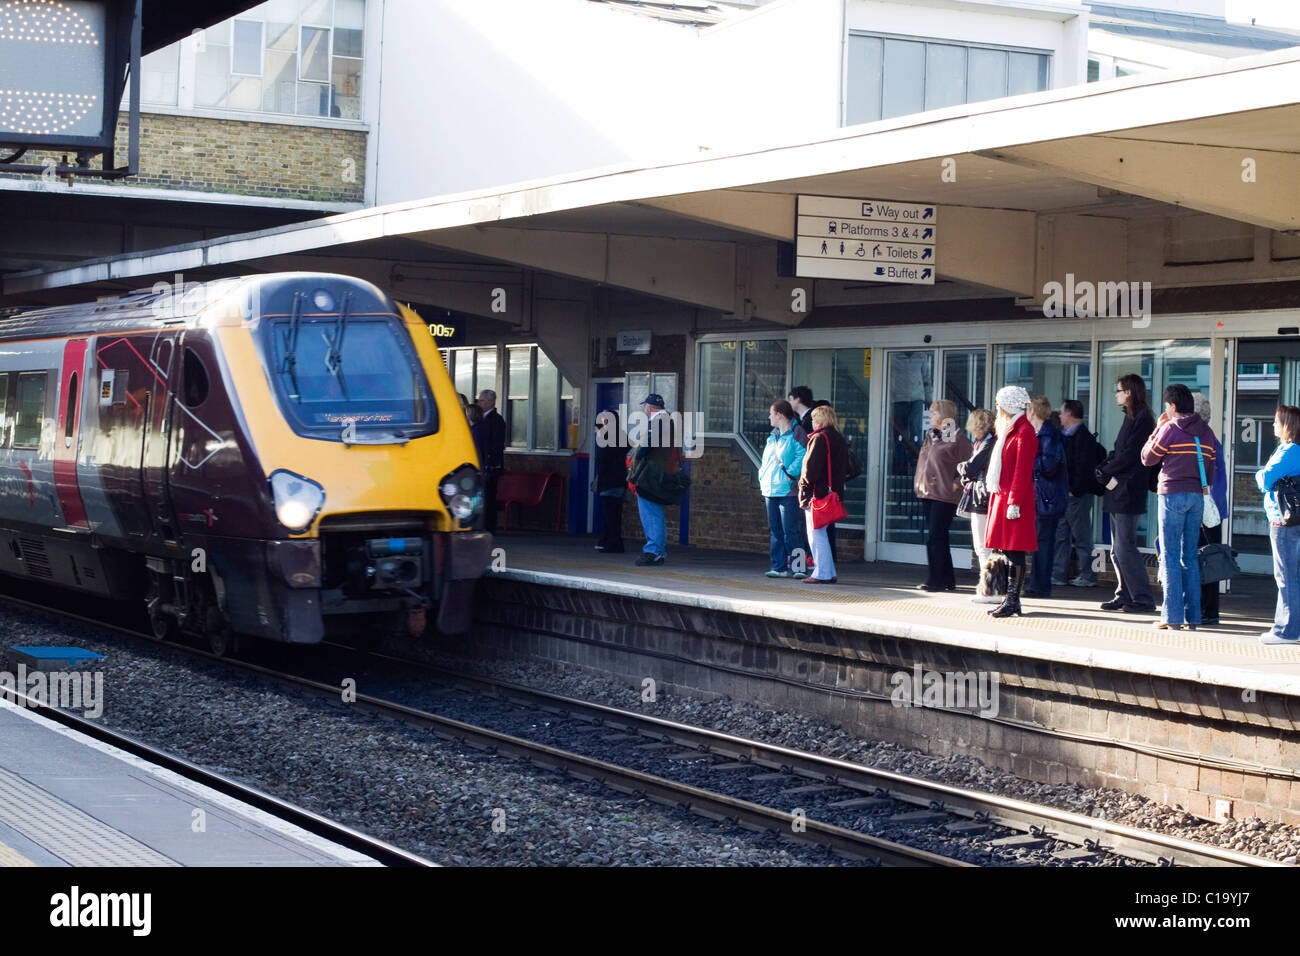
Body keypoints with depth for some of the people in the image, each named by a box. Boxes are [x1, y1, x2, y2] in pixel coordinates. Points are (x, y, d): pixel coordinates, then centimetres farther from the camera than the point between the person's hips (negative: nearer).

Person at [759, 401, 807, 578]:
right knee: (775, 531, 8)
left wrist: (790, 474, -22)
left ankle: (798, 567, -8)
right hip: (770, 490, 8)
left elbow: (802, 456, -17)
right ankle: (778, 567, 12)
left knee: (790, 531, -11)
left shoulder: (795, 435, -6)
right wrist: (762, 479, 14)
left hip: (788, 491, -8)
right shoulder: (772, 437, 21)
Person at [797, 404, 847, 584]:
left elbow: (811, 467, -17)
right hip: (833, 492, 9)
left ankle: (821, 573, -5)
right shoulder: (839, 439, 15)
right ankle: (829, 573, 16)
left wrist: (804, 487, -11)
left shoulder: (819, 438, -12)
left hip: (818, 493, -9)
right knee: (820, 534, 16)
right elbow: (845, 467, 20)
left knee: (816, 534, -4)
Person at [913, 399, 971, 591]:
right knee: (939, 538, 11)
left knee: (934, 538, -11)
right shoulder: (931, 436, 17)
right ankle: (947, 580, 17)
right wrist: (918, 482, 14)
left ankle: (936, 580, -9)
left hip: (945, 496, -9)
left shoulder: (958, 438, -7)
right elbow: (922, 460, 24)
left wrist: (956, 485, -16)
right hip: (929, 493, 9)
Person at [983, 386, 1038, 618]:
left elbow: (1022, 470, -17)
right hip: (1002, 495, 10)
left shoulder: (1024, 432, -11)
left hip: (1014, 497, -10)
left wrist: (1014, 502, -21)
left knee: (1014, 551, -8)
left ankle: (1013, 601, -7)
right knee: (1005, 549, 9)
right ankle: (1011, 600, 13)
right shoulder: (1009, 430, 19)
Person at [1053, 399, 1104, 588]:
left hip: (1078, 495, -9)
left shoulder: (1083, 437, -12)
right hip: (1065, 495, 9)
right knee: (1061, 535, 9)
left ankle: (1087, 576, 3)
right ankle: (1058, 575, 12)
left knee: (1081, 537, -3)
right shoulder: (1065, 436, 16)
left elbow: (1085, 468, -17)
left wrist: (1074, 491, -19)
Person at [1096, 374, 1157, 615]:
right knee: (1117, 549, 11)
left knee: (1125, 547, -10)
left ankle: (1143, 599, -7)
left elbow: (1129, 455, -17)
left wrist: (1105, 471, -8)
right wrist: (1105, 473, -1)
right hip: (1117, 492, 10)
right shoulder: (1130, 418, 19)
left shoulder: (1142, 419, -11)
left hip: (1128, 494, -10)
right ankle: (1125, 595, 16)